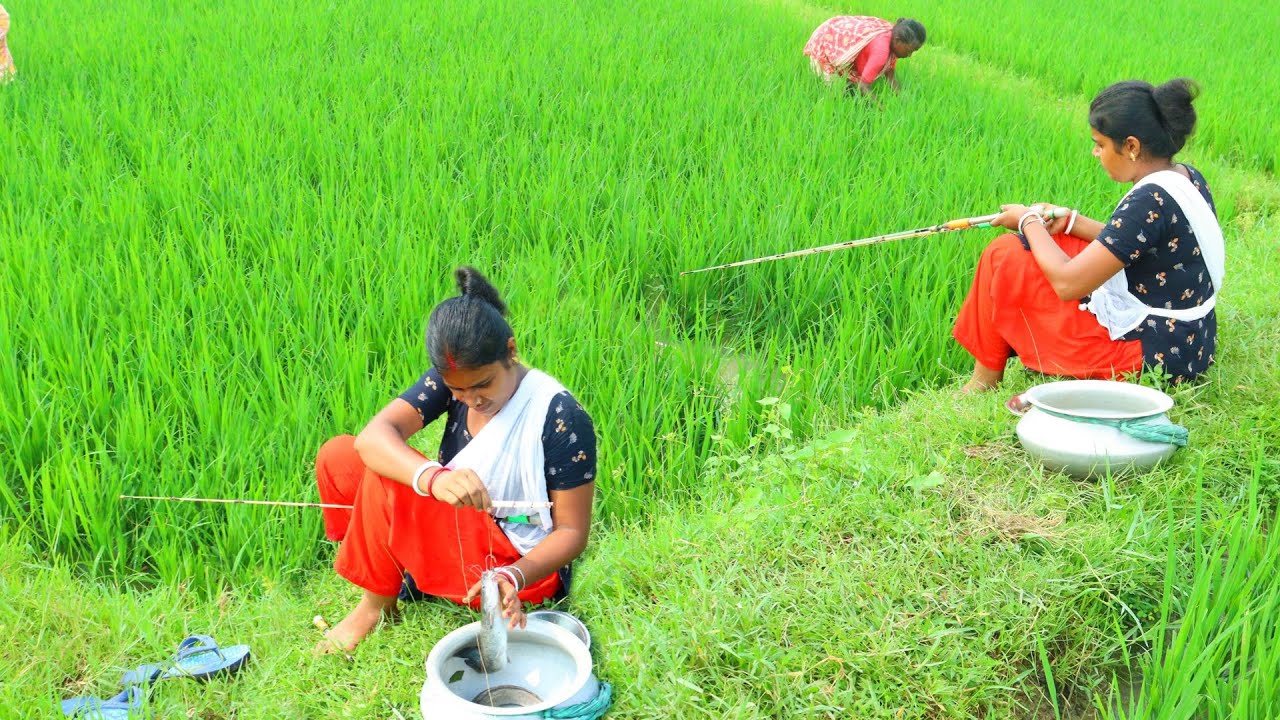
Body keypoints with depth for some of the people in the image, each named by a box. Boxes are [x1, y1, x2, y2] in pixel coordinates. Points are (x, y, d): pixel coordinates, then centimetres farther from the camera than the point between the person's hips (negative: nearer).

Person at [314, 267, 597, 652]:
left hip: (523, 566, -7)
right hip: (456, 537, 7)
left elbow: (572, 531, -17)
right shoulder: (453, 379, -8)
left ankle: (375, 605, -2)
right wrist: (432, 477, -44)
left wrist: (513, 577, -35)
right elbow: (373, 437, -23)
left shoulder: (562, 417, -22)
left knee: (387, 479, -24)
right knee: (338, 458, -3)